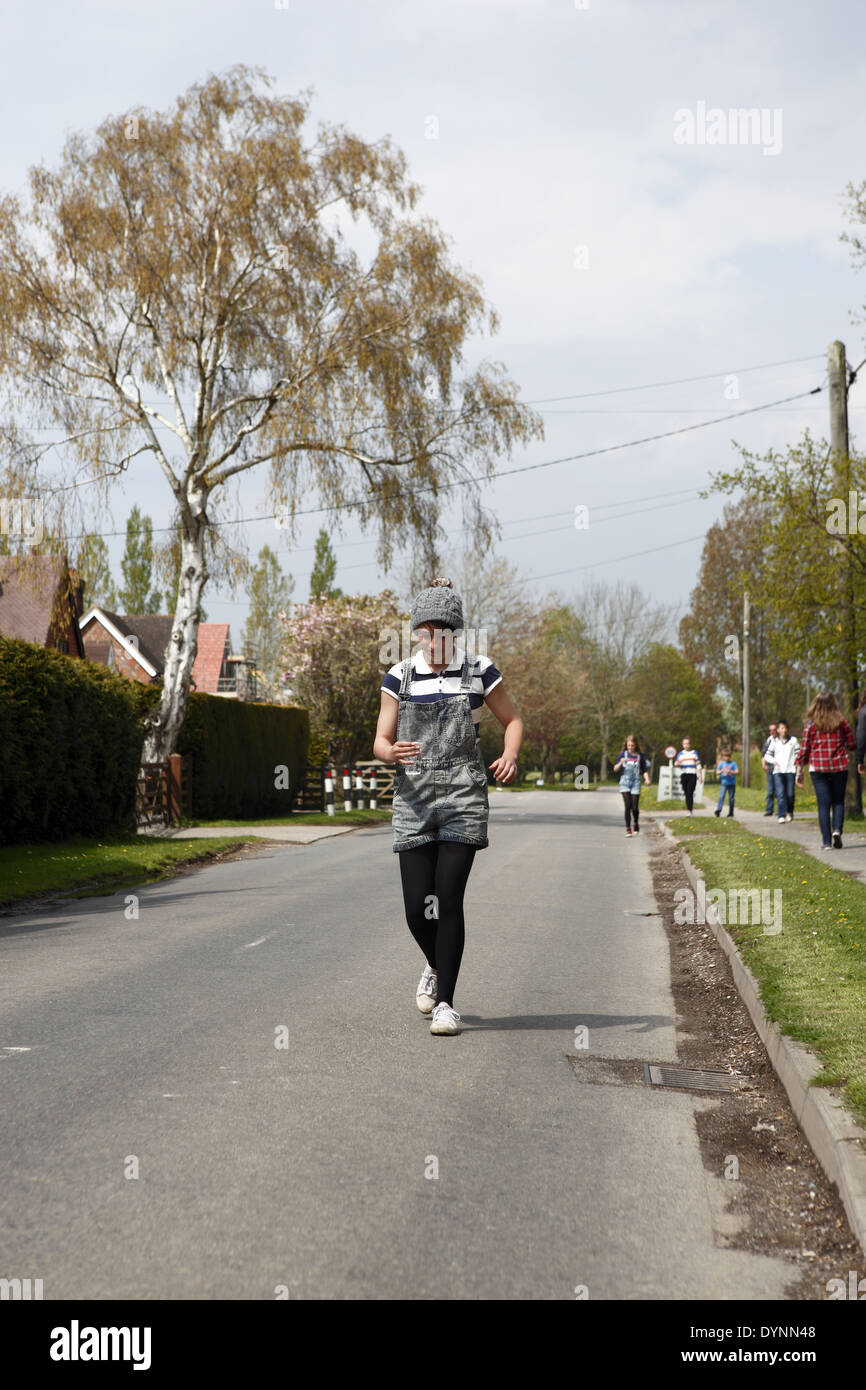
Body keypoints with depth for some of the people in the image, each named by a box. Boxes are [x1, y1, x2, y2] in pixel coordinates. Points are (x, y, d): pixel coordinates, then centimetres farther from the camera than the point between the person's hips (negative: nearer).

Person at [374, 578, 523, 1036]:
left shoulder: (479, 672, 2)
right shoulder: (399, 677, 5)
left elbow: (513, 720, 13)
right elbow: (380, 741, 5)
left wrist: (509, 756, -9)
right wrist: (393, 752, -20)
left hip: (463, 798, -2)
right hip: (413, 800, 2)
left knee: (449, 900, -9)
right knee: (416, 908, 1)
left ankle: (445, 1002, 0)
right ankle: (435, 966, 34)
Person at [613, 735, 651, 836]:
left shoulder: (640, 756, 6)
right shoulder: (623, 754, 6)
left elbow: (644, 770, 10)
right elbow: (615, 769, 3)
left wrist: (647, 779, -7)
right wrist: (620, 763, -16)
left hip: (636, 783, 0)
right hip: (625, 783, 0)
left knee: (635, 807, -3)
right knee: (628, 806, -9)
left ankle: (636, 823, 24)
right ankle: (628, 828, -4)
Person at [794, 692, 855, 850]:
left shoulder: (810, 724, -1)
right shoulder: (841, 721, 0)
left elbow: (804, 749, 0)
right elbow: (851, 744, 4)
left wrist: (799, 771, 7)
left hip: (818, 768, 0)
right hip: (839, 766, 0)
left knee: (823, 804, 3)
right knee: (838, 801, 12)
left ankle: (826, 842, 0)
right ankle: (837, 829, -11)